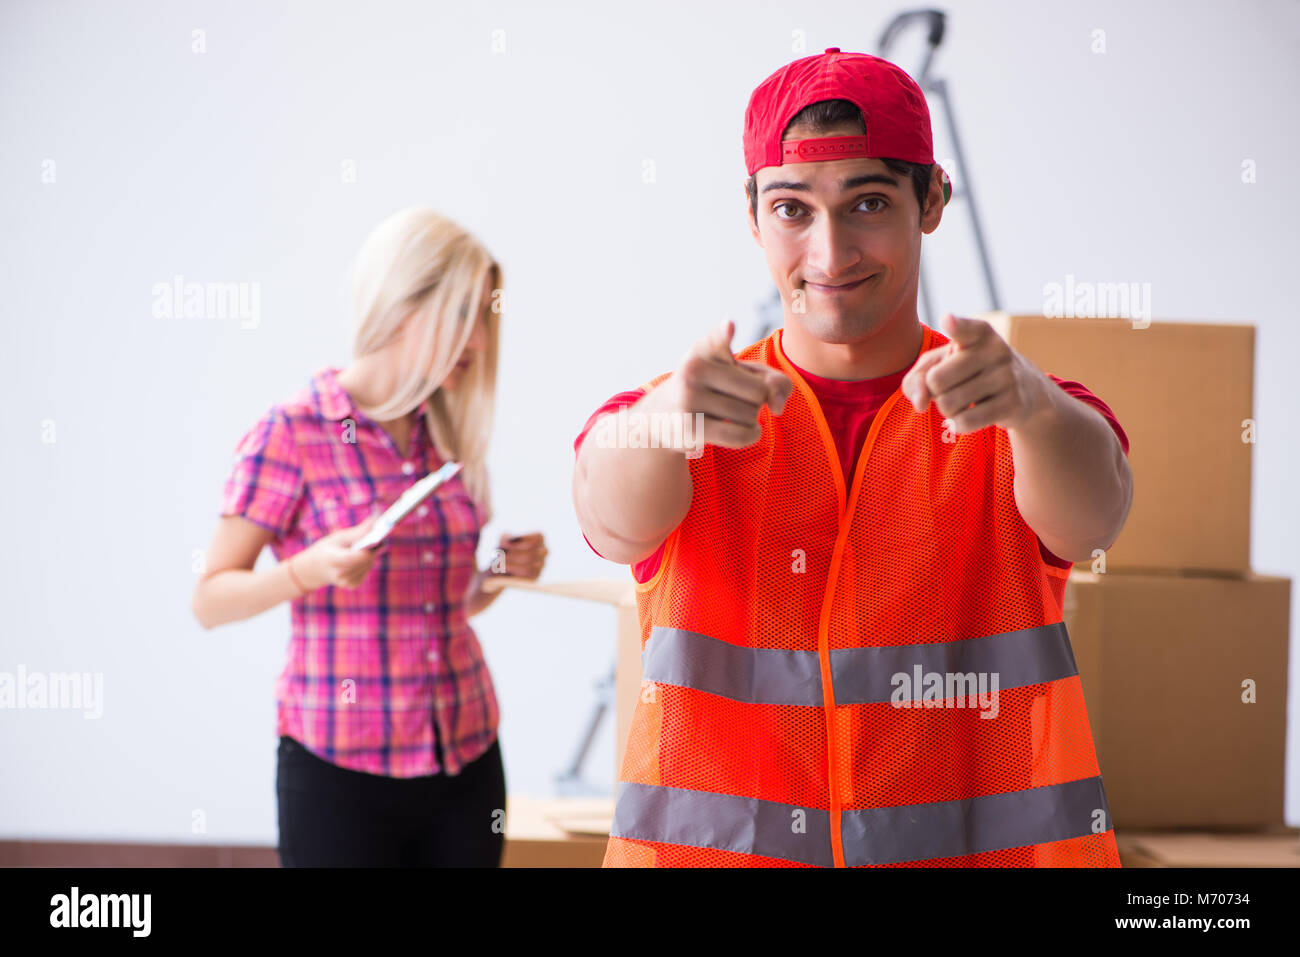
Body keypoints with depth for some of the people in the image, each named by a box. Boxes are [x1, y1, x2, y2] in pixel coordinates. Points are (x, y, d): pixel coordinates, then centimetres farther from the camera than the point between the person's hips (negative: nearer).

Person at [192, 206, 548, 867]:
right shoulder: (291, 433, -7)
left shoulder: (452, 438, 9)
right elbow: (210, 601, -6)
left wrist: (504, 570, 1)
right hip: (341, 768, -5)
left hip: (466, 761, 5)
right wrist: (307, 572, -23)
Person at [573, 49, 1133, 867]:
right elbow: (614, 519, -23)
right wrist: (666, 418, -45)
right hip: (710, 844, 0)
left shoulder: (1035, 423, -4)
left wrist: (1031, 401, -45)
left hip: (980, 844, 0)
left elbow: (1093, 515, -25)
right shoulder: (660, 418, -3)